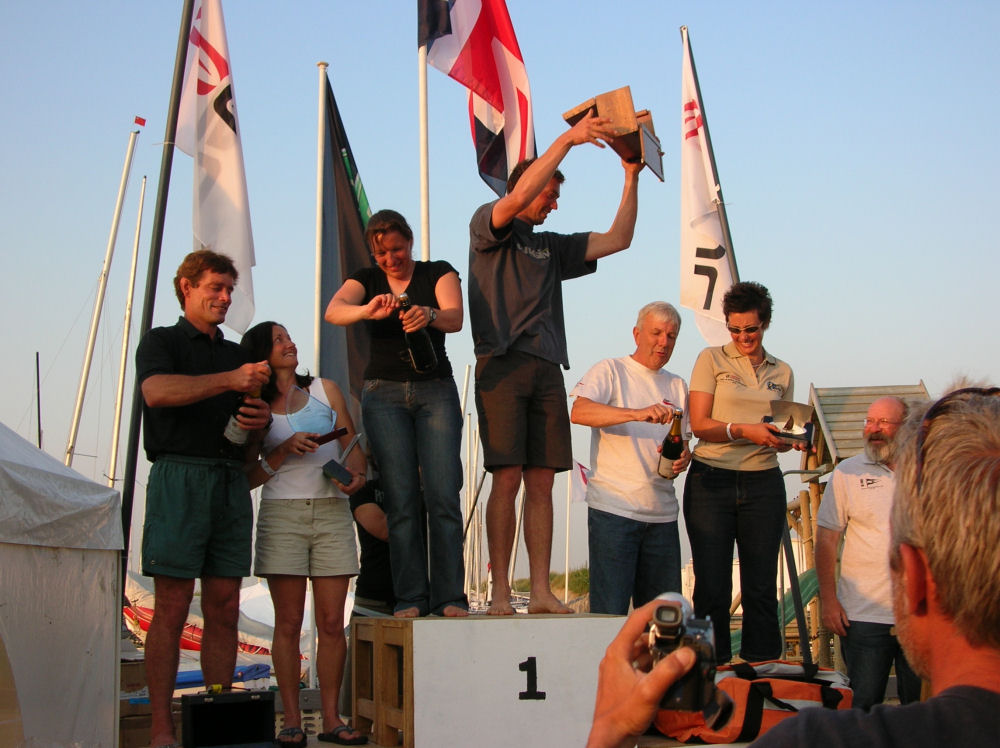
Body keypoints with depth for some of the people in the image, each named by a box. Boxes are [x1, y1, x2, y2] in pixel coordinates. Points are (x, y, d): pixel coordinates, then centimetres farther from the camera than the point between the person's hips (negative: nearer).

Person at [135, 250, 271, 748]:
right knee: (172, 609, -7)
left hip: (231, 481, 5)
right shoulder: (161, 342, 8)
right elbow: (156, 390, -13)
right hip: (179, 476, -5)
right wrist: (229, 380, -21)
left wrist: (262, 420, 3)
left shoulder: (236, 355, 25)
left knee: (224, 610, 1)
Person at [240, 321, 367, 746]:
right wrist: (284, 451, -11)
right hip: (281, 514, -1)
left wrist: (356, 474, -10)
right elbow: (249, 477, 4)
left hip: (332, 510, 1)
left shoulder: (324, 390, 13)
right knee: (289, 621, -3)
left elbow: (351, 445, 11)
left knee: (331, 621, -2)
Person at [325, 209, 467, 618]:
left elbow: (455, 318, -12)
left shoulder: (438, 273, 7)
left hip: (435, 389, -1)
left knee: (443, 496, -11)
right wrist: (368, 309, -32)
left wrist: (429, 315, -35)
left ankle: (449, 597, -9)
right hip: (384, 393, 1)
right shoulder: (366, 280, 10)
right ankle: (410, 598, -5)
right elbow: (333, 311, -10)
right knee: (401, 499, -7)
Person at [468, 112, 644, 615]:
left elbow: (618, 239, 21)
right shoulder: (488, 227, 9)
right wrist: (567, 140, -16)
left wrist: (632, 177, 14)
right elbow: (517, 198, -13)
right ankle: (500, 593, -5)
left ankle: (541, 592, 2)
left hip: (546, 368, 6)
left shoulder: (552, 247, 26)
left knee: (542, 481, 1)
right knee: (507, 478, -9)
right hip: (502, 364, -6)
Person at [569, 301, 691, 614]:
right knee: (610, 613, -8)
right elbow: (579, 412, -17)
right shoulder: (610, 371, 1)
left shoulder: (677, 386, 19)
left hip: (662, 514, 6)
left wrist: (683, 457, -3)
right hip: (614, 508, -6)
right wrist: (637, 414, -29)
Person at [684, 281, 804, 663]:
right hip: (711, 481, -3)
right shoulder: (712, 360, 4)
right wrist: (743, 430, -19)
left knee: (761, 586, 2)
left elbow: (782, 437, 18)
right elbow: (699, 424, -5)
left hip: (763, 484, 3)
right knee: (712, 587, -3)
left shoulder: (781, 372, 15)